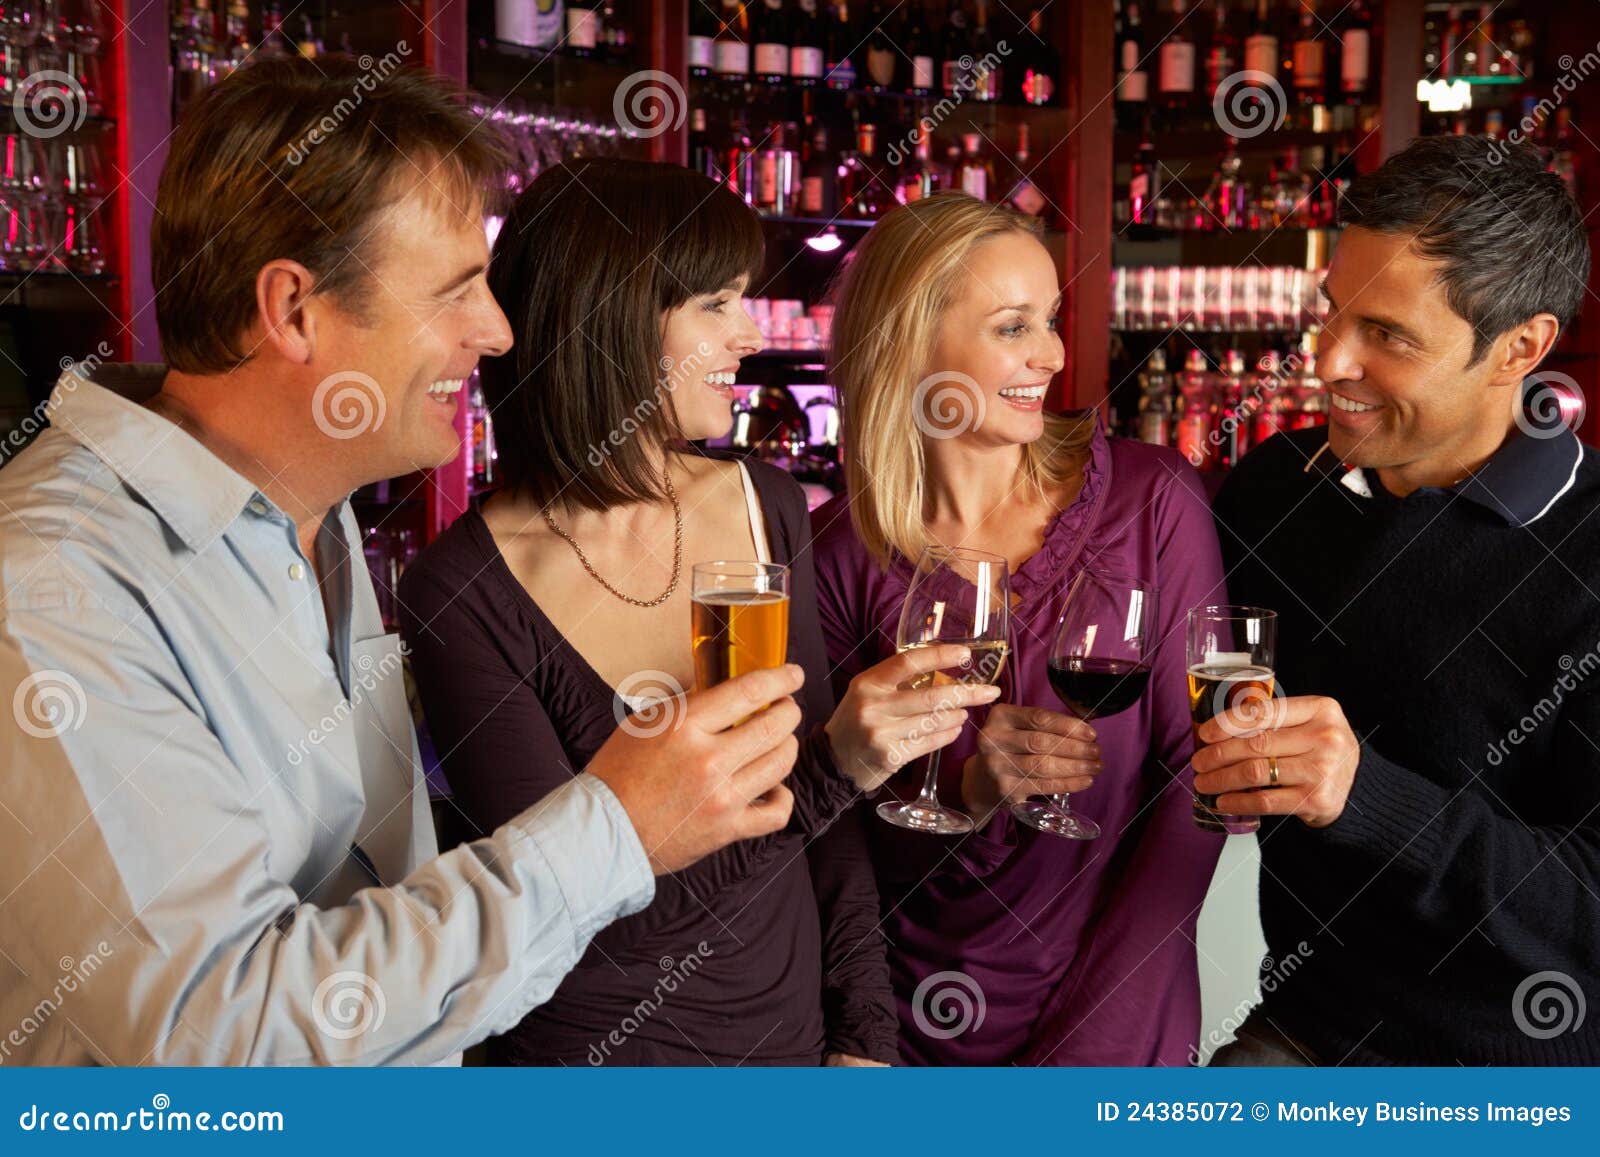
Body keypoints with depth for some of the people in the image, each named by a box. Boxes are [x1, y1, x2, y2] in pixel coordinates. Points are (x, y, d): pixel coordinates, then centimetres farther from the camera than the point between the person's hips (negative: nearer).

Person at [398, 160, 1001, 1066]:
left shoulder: (768, 509, -5)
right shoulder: (463, 592, -20)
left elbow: (828, 817, 3)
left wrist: (865, 1034, -3)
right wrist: (832, 768, -32)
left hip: (793, 1028, 4)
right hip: (597, 1047, -4)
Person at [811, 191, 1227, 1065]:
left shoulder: (1151, 499, -10)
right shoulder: (840, 552, -9)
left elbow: (1198, 769, -10)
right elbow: (838, 816, -2)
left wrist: (1097, 1036, -15)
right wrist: (967, 790, -23)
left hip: (1116, 1012, 0)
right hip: (912, 1012, 1)